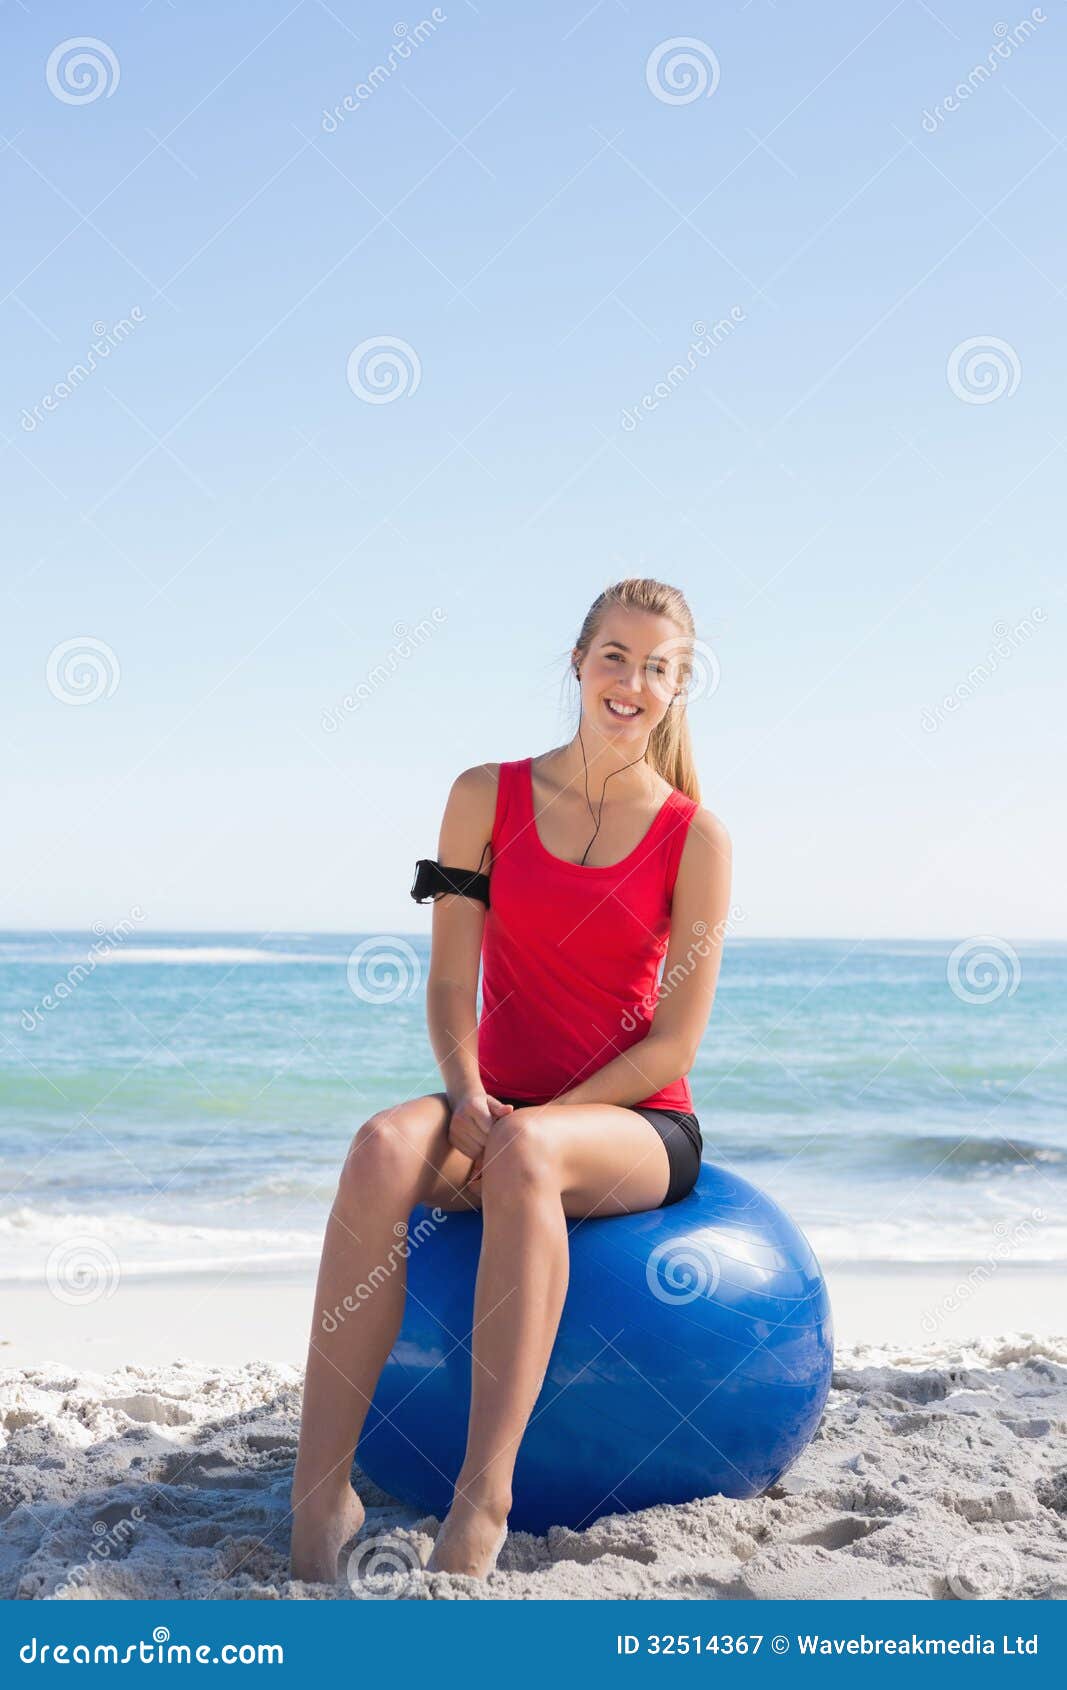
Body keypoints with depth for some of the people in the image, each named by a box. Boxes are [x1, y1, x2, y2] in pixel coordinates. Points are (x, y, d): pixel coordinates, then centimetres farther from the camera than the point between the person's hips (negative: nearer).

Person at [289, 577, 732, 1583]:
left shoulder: (695, 839, 1)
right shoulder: (486, 798, 8)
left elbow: (675, 1044, -4)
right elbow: (451, 982, 3)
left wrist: (532, 1121, -15)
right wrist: (468, 1094, -16)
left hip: (636, 1124, -2)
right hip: (501, 1108, 2)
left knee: (524, 1157, -38)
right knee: (387, 1145, -33)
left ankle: (481, 1504, -39)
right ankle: (320, 1495, -34)